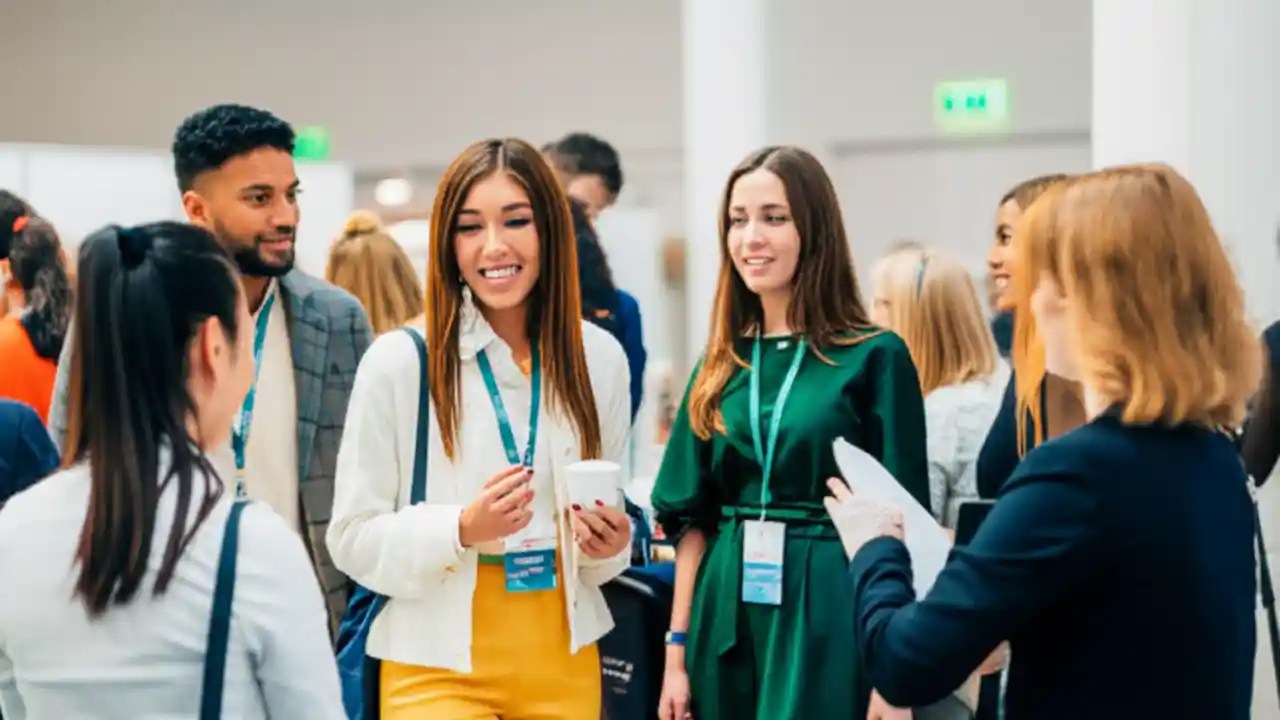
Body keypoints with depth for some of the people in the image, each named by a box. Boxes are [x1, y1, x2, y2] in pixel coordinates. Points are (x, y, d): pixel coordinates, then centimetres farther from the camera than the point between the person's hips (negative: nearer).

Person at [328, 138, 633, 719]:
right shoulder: (397, 360, -9)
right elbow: (352, 538, -7)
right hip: (438, 665, -3)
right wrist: (461, 529, -22)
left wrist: (609, 544, -9)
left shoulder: (599, 356, 2)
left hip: (563, 661, 4)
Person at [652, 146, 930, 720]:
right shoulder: (720, 366, 8)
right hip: (728, 621, 4)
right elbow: (691, 518, 9)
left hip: (829, 617, -4)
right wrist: (677, 649, 5)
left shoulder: (876, 358, -5)